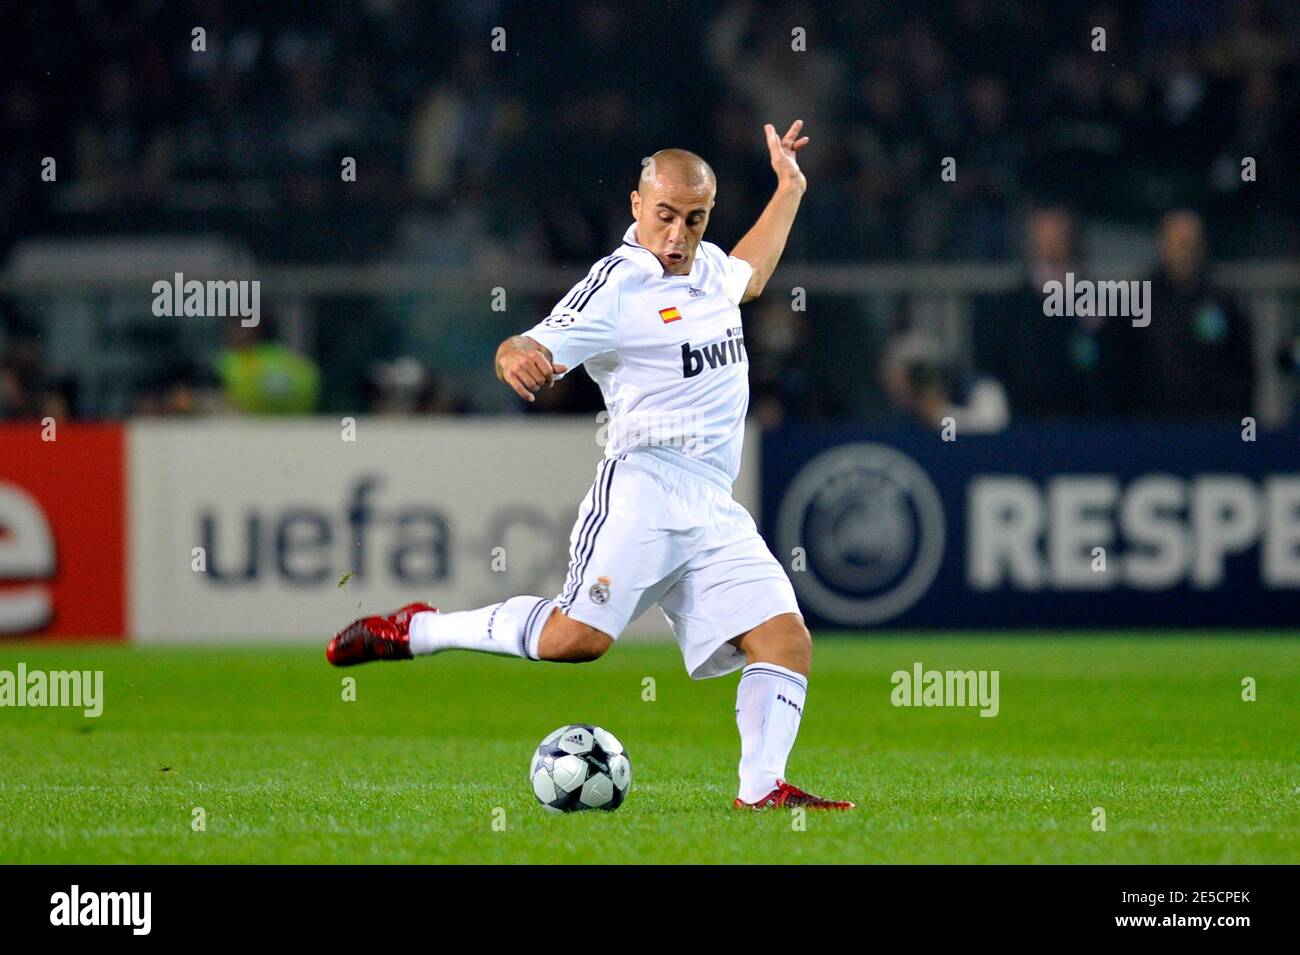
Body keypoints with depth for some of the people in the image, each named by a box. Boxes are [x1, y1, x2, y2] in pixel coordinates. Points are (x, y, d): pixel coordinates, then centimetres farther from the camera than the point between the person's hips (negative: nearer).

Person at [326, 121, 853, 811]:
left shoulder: (709, 267, 18)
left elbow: (748, 279, 44)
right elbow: (537, 347, -18)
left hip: (716, 514, 8)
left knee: (786, 639, -7)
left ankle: (762, 789, -7)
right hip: (644, 489, -7)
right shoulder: (617, 285, -7)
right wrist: (517, 356, -42)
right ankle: (412, 631, -6)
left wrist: (788, 190, 43)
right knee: (576, 636, -22)